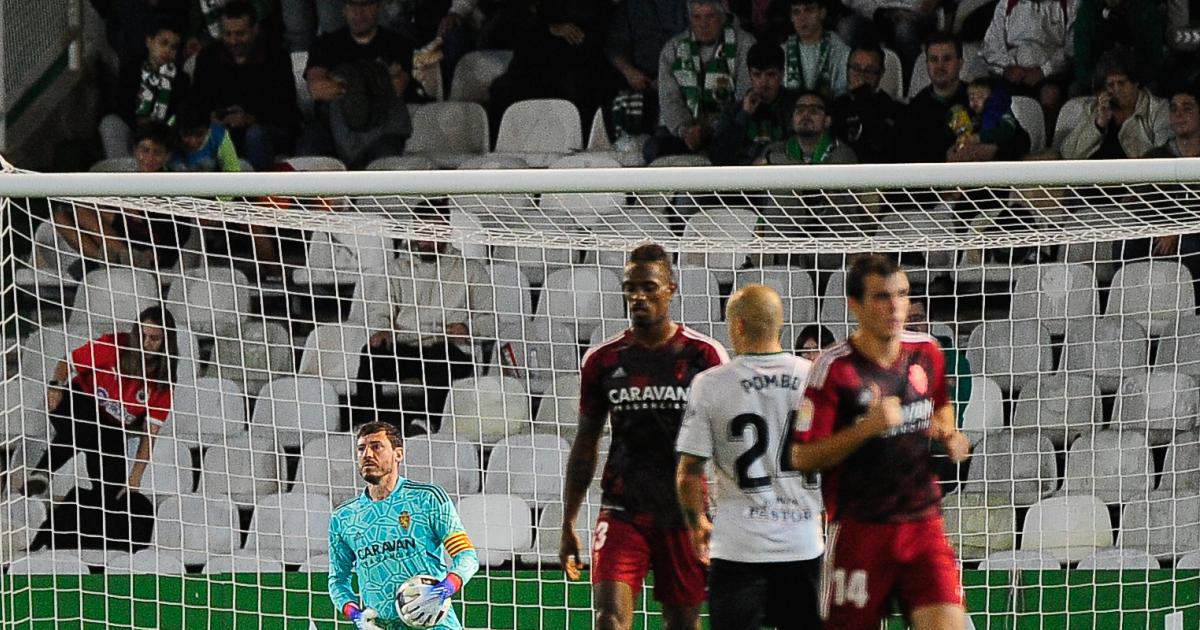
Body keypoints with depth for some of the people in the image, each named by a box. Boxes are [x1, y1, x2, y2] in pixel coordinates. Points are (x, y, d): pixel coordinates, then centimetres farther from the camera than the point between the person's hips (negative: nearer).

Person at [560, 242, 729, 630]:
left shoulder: (705, 356, -1)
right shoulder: (603, 361, 5)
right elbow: (585, 445, 12)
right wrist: (568, 524, 11)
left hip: (686, 511, 0)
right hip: (622, 510, 1)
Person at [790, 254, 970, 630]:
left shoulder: (925, 352, 6)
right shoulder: (834, 368, -10)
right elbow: (802, 457, -12)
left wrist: (949, 435, 6)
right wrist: (868, 427, -22)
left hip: (924, 525, 4)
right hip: (859, 528, -4)